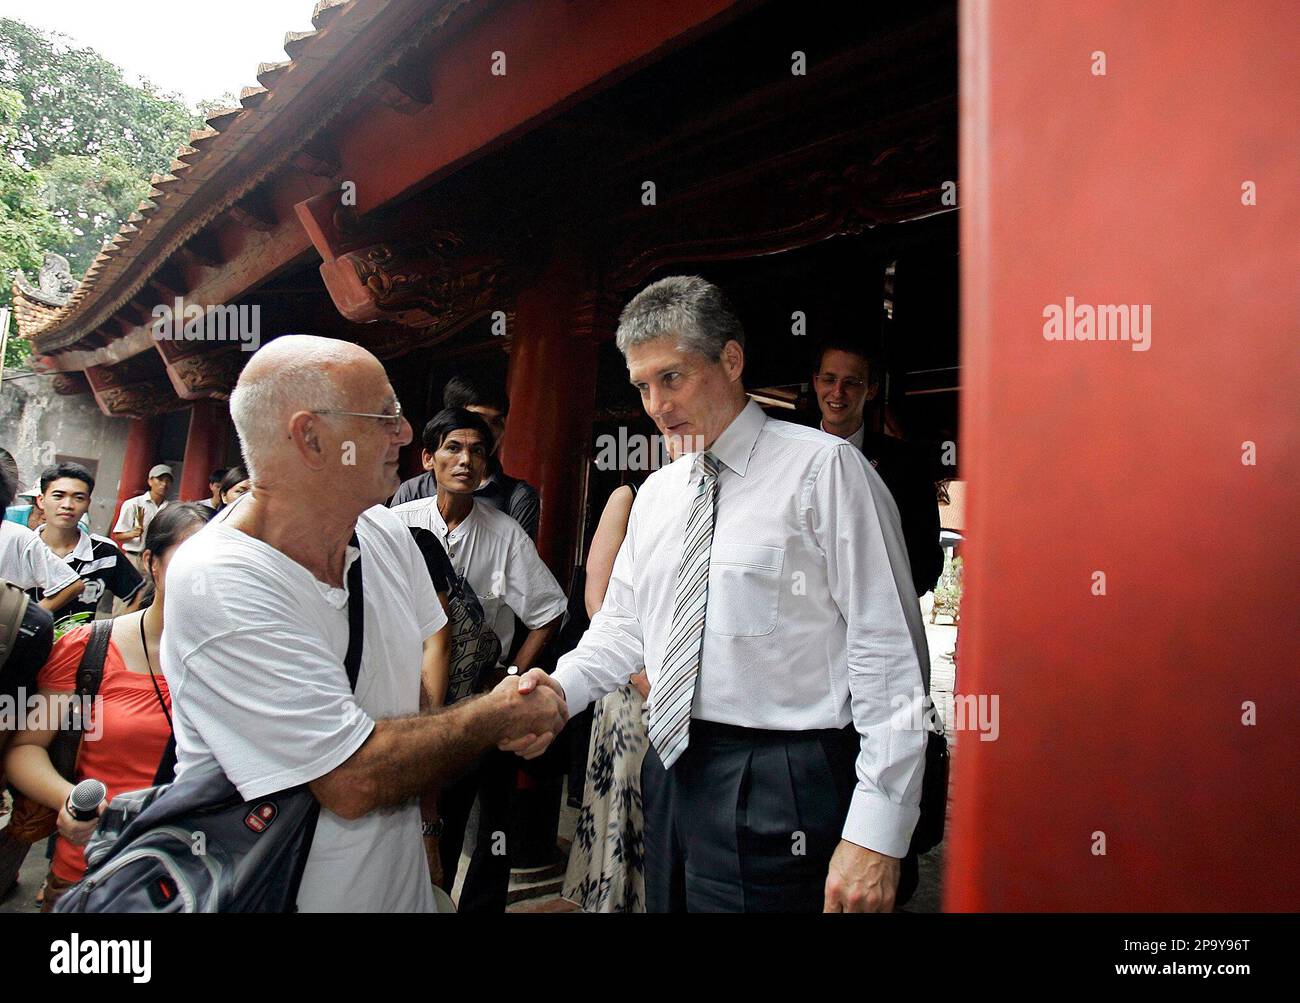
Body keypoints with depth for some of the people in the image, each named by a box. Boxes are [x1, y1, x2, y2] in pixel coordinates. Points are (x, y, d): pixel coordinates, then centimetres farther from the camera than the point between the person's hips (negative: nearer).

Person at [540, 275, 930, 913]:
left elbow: (890, 651, -14)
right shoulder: (655, 494, 12)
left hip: (778, 791, -6)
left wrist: (875, 834, -18)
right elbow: (623, 625, 17)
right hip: (671, 772, 7)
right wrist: (562, 688, -4)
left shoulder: (823, 469, -10)